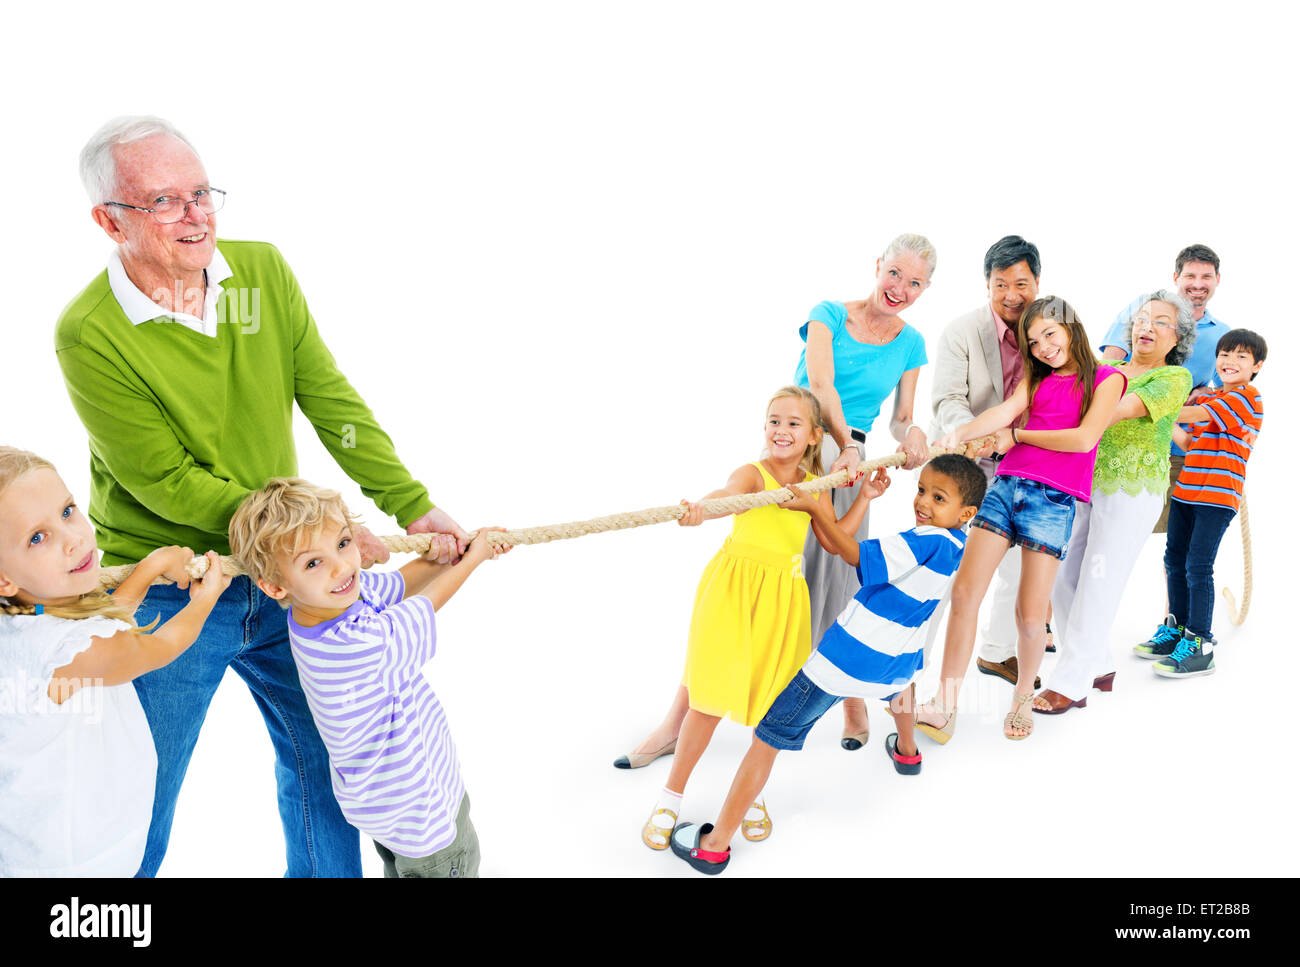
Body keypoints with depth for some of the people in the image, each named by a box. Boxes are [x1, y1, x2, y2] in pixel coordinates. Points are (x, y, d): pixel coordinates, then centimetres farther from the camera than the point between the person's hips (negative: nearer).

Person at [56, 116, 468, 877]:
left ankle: (328, 871, 44)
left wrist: (413, 504, -14)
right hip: (167, 598, -4)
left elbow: (331, 401, -6)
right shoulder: (91, 335, -19)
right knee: (139, 810, 14)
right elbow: (167, 483, -20)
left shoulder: (264, 270, -5)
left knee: (324, 762, 19)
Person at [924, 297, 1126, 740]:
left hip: (1053, 499, -4)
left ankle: (1023, 699, 22)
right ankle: (944, 707, -1)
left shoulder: (1106, 378, 7)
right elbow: (1006, 410, 2)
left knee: (1030, 614, -5)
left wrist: (1017, 435, 2)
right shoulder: (1036, 378, 21)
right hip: (1006, 485, 4)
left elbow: (1084, 438, -6)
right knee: (964, 591, -8)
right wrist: (959, 433, -16)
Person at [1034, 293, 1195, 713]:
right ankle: (1099, 667, 22)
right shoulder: (1106, 370, 15)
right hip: (1083, 484, 6)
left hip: (1132, 491, -5)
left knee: (1097, 585, -5)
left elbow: (1119, 412, -18)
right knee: (1064, 580, 4)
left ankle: (1070, 683, 2)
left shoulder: (1174, 377, -2)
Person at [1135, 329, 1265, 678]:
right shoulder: (1211, 400, 19)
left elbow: (1193, 415, -16)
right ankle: (1176, 629, 25)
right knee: (1175, 560, 12)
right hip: (1187, 489, 8)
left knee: (1198, 566, -10)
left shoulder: (1247, 399, -8)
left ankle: (1199, 647, -4)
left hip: (1218, 495, -8)